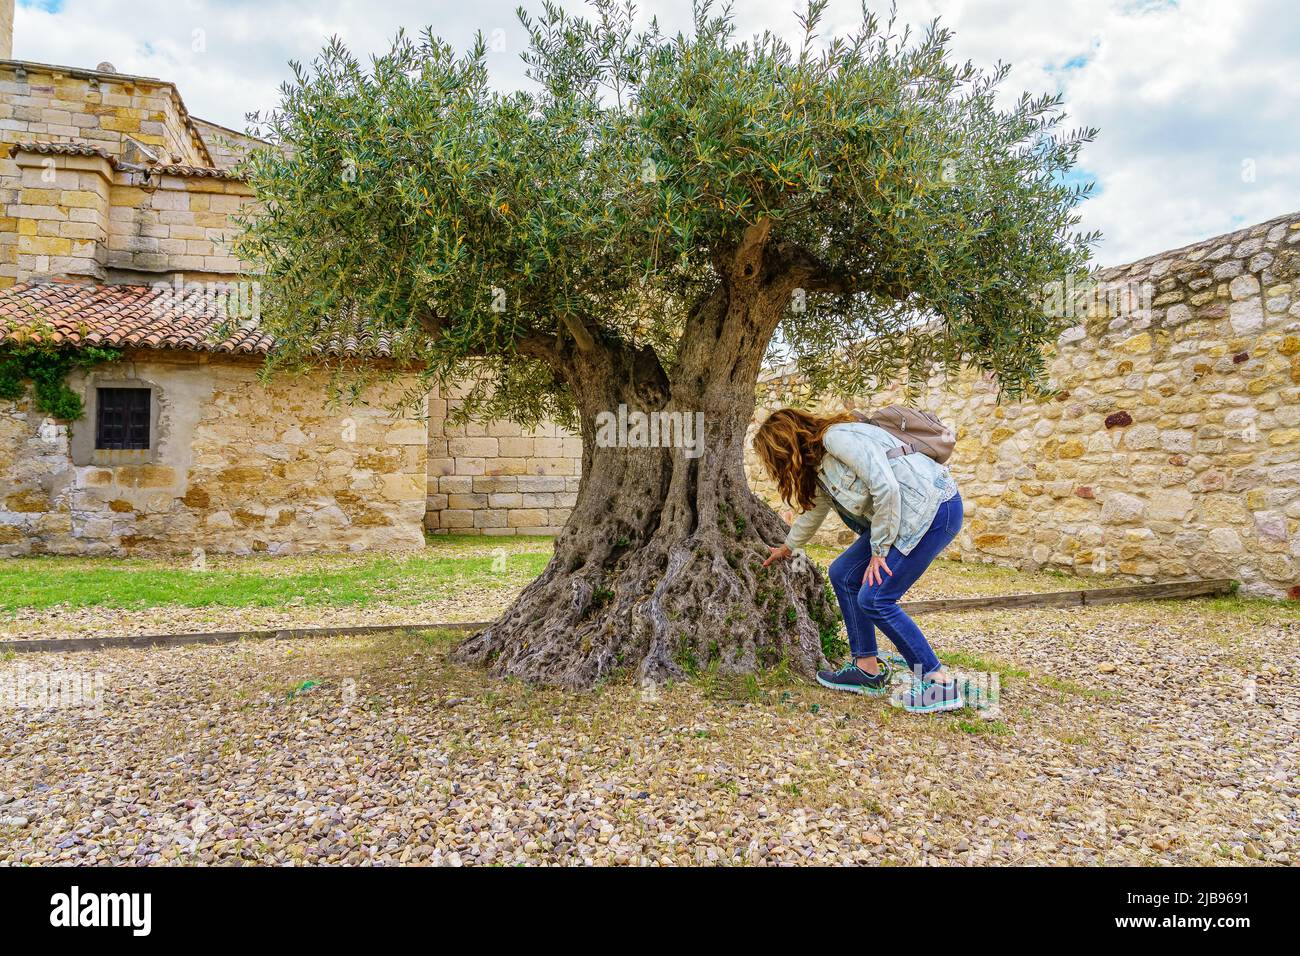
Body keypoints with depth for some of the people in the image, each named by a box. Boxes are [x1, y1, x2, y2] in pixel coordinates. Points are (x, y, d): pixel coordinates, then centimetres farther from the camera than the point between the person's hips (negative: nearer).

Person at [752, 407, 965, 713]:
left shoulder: (837, 436, -16)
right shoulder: (818, 465, 15)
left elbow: (886, 487, -23)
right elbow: (813, 512, 33)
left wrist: (879, 550, -15)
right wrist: (787, 547, 49)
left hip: (935, 509, -10)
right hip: (904, 519, 10)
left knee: (874, 599, -12)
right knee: (843, 574, 9)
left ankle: (940, 683, -2)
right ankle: (868, 669, 16)